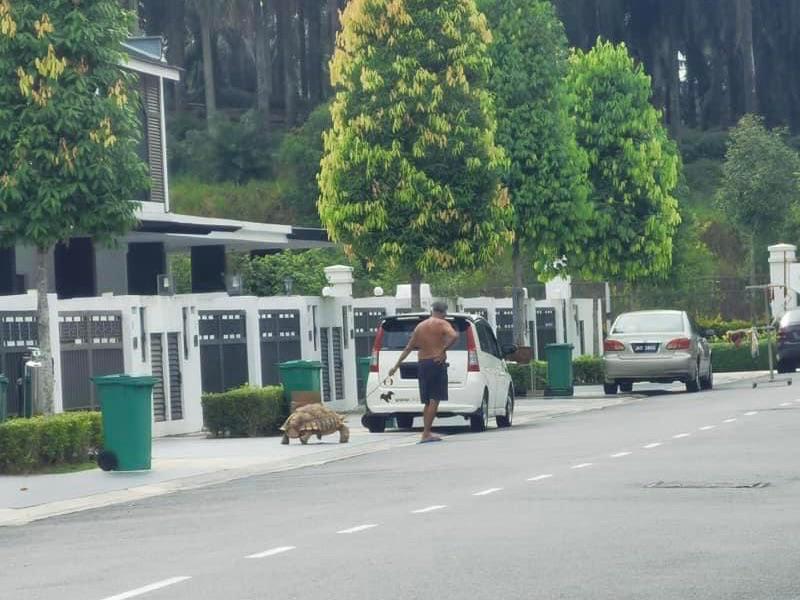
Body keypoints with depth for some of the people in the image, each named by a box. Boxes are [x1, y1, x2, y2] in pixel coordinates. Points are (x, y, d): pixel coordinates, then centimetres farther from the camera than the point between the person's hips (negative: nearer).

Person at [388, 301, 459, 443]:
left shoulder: (420, 326, 15)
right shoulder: (442, 324, -2)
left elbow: (408, 348, 18)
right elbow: (454, 336, -22)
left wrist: (396, 366, 23)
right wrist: (444, 350, -12)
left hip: (422, 364, 6)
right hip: (436, 363, -6)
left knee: (428, 402, 14)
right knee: (434, 400, -8)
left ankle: (426, 433, 13)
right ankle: (426, 434, -15)